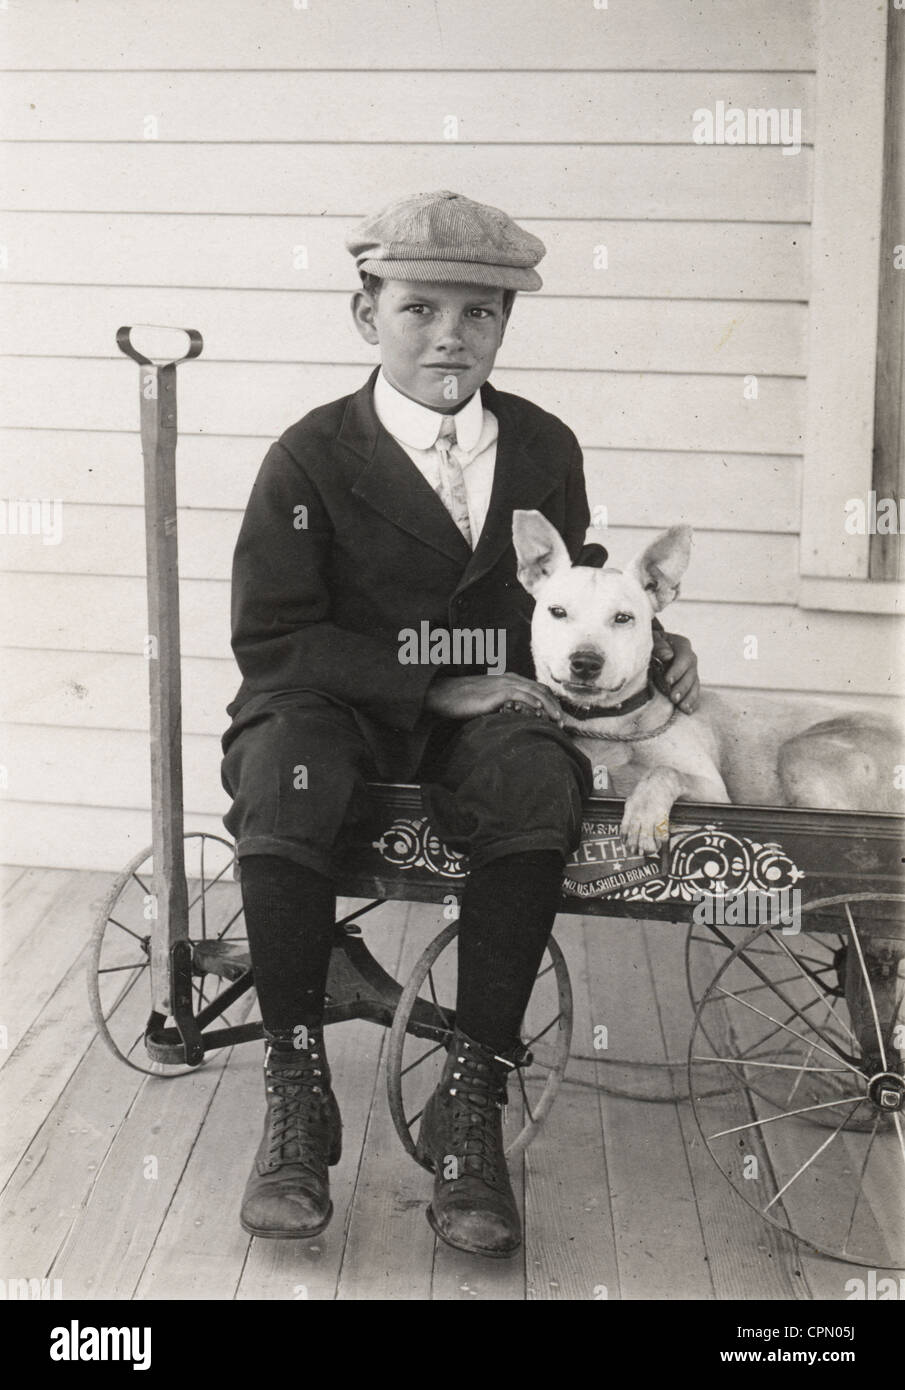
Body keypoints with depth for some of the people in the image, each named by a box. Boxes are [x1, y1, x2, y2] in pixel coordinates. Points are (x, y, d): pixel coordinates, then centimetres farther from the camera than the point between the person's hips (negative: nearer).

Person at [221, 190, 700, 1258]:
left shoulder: (544, 450, 9)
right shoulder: (311, 458, -3)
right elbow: (272, 641, -7)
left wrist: (645, 649, 2)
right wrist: (434, 681, -16)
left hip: (485, 710, 2)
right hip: (333, 707, -2)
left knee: (539, 782, -32)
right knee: (282, 778, -35)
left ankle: (472, 1099, -21)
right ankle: (295, 1091, -18)